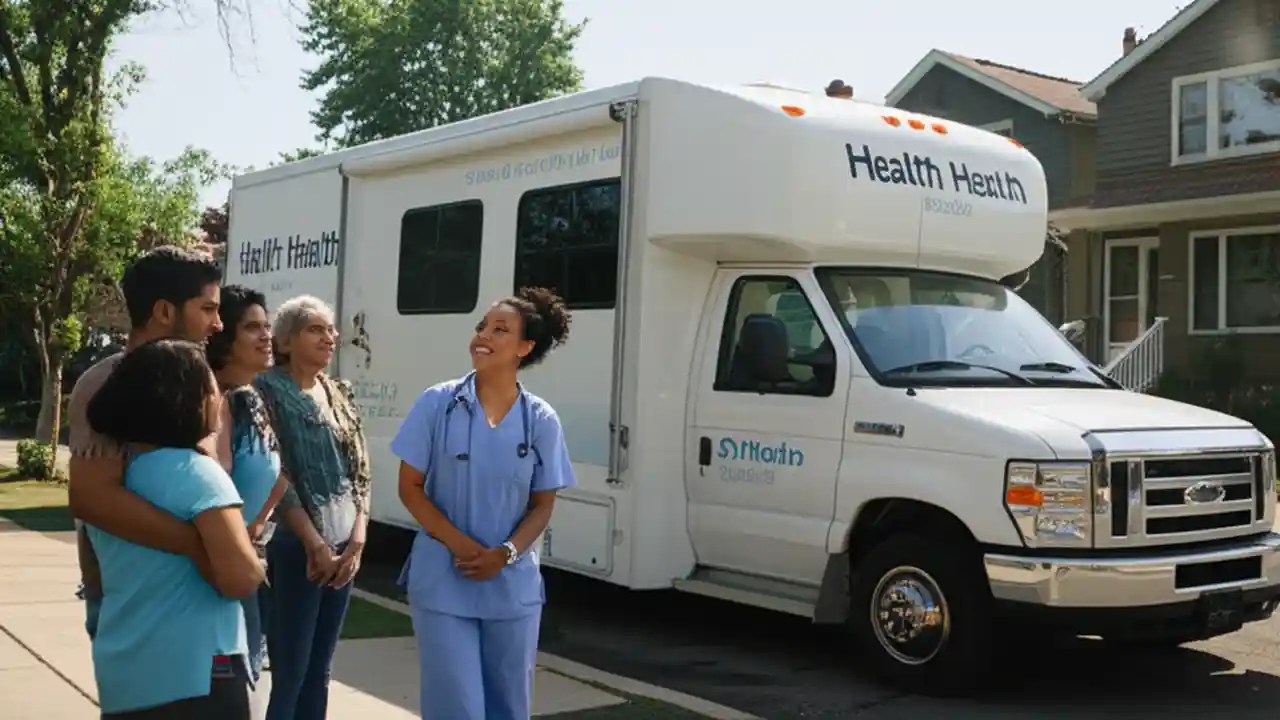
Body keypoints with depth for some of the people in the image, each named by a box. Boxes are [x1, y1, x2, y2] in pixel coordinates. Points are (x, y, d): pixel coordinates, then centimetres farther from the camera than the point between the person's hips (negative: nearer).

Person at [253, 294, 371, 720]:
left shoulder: (340, 396, 12)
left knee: (319, 673, 13)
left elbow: (359, 472, 10)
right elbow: (275, 476, -13)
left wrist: (356, 540, -2)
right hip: (295, 548, -6)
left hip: (343, 548, 6)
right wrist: (315, 543, -15)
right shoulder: (268, 391, -7)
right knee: (289, 674, -3)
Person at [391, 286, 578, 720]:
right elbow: (410, 488, -3)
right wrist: (461, 545, -15)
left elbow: (542, 505, 4)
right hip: (442, 584, -2)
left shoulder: (540, 420, -1)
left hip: (513, 587, 2)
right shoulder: (437, 403, -5)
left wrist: (505, 554, -14)